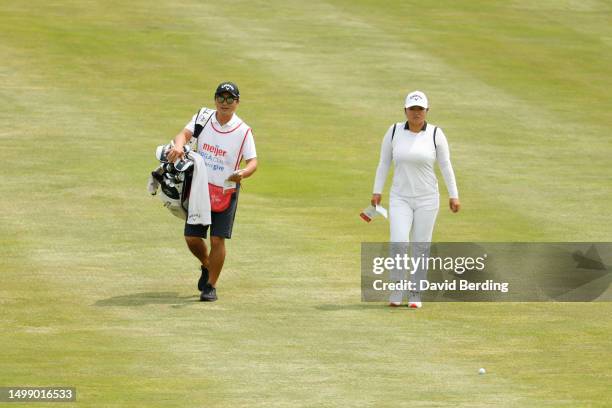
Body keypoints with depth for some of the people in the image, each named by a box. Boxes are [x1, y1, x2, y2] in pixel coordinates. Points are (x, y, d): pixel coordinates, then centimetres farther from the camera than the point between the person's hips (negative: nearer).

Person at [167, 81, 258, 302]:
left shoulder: (244, 131, -9)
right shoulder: (203, 117, -1)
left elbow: (253, 162, -13)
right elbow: (185, 133, -14)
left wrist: (242, 174, -37)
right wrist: (179, 146, -39)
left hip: (226, 191, -3)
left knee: (217, 240, -7)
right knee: (192, 238, 3)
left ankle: (211, 286, 7)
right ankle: (206, 266, 34)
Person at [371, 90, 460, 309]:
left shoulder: (435, 134, -5)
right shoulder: (394, 132, -2)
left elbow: (446, 166, -1)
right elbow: (384, 162, 4)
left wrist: (453, 195, -4)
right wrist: (377, 191, 0)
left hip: (427, 199, 0)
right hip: (400, 198, 0)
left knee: (421, 246, 2)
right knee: (399, 243, -15)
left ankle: (416, 295, 15)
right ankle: (396, 292, 2)